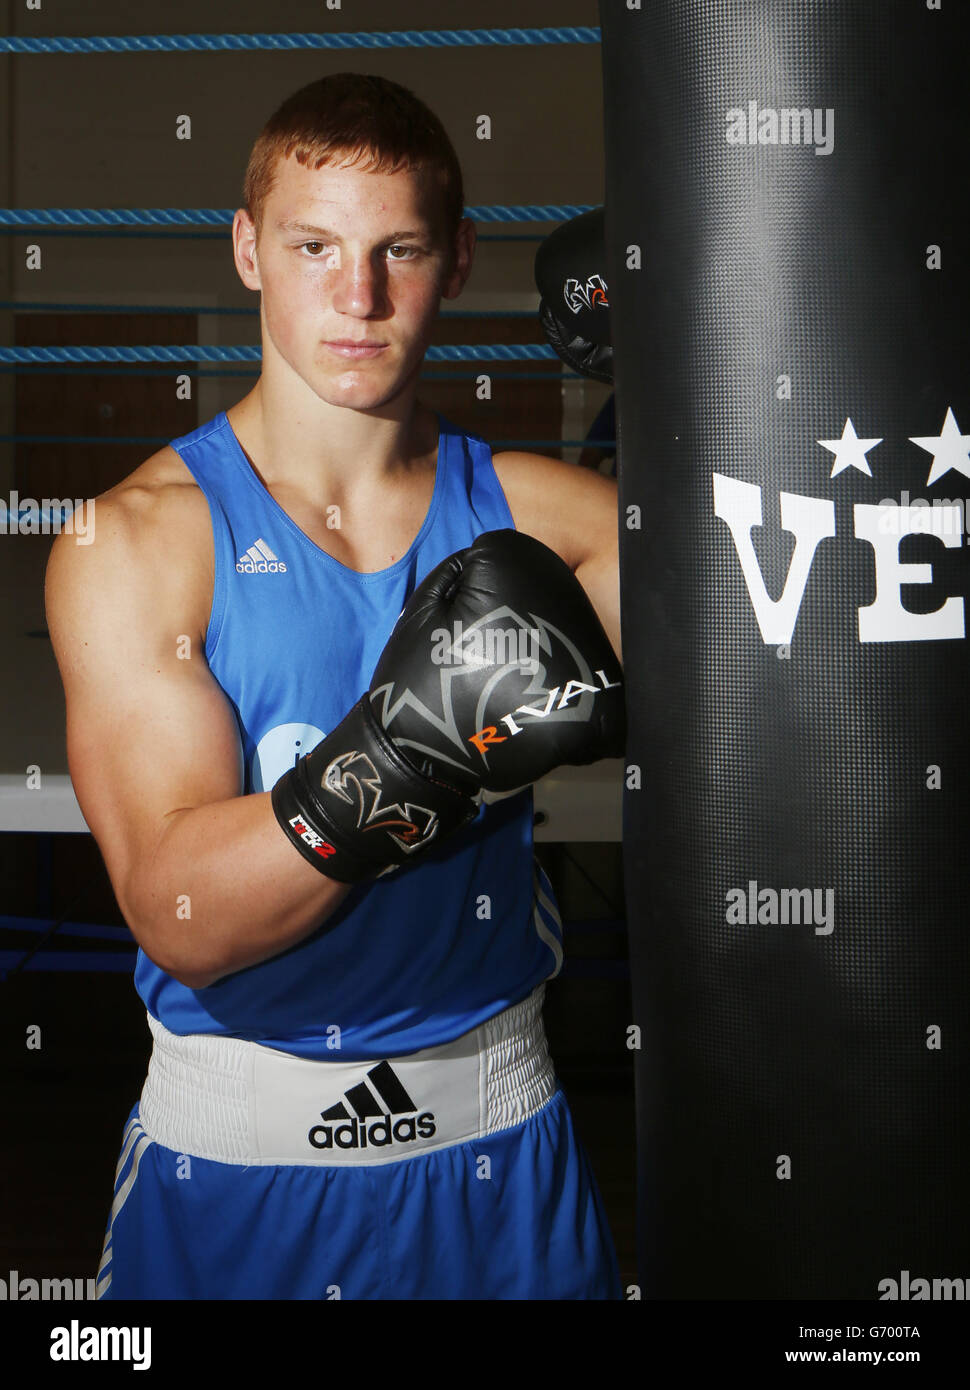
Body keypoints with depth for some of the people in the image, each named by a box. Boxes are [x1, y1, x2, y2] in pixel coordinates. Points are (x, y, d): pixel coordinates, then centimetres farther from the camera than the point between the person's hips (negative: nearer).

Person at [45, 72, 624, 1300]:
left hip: (499, 1131, 3)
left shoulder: (533, 511, -2)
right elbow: (179, 915, -20)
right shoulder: (135, 541, -11)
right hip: (236, 1154, -2)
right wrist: (394, 764, -35)